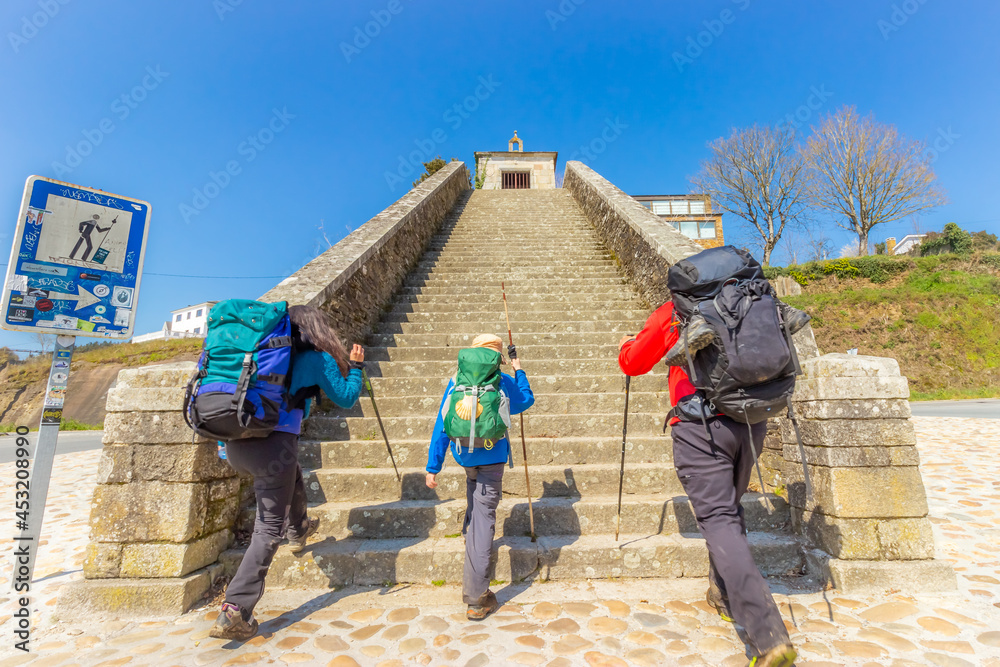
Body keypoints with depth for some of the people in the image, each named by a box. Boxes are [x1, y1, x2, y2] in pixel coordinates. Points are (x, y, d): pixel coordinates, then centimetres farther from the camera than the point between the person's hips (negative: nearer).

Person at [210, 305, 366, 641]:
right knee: (269, 528, 6)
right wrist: (355, 366, 18)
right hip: (273, 445, -7)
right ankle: (234, 612, 4)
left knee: (292, 473, 34)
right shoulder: (317, 358, 0)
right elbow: (345, 398, 7)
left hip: (235, 443, 7)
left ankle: (299, 530, 53)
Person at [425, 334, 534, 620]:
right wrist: (519, 370, 25)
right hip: (491, 457, -4)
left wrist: (433, 467, 4)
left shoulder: (456, 382, 0)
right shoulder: (503, 382, -6)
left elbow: (442, 426, -1)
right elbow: (526, 401, 15)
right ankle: (477, 599, 3)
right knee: (484, 519, -1)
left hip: (464, 456, 4)